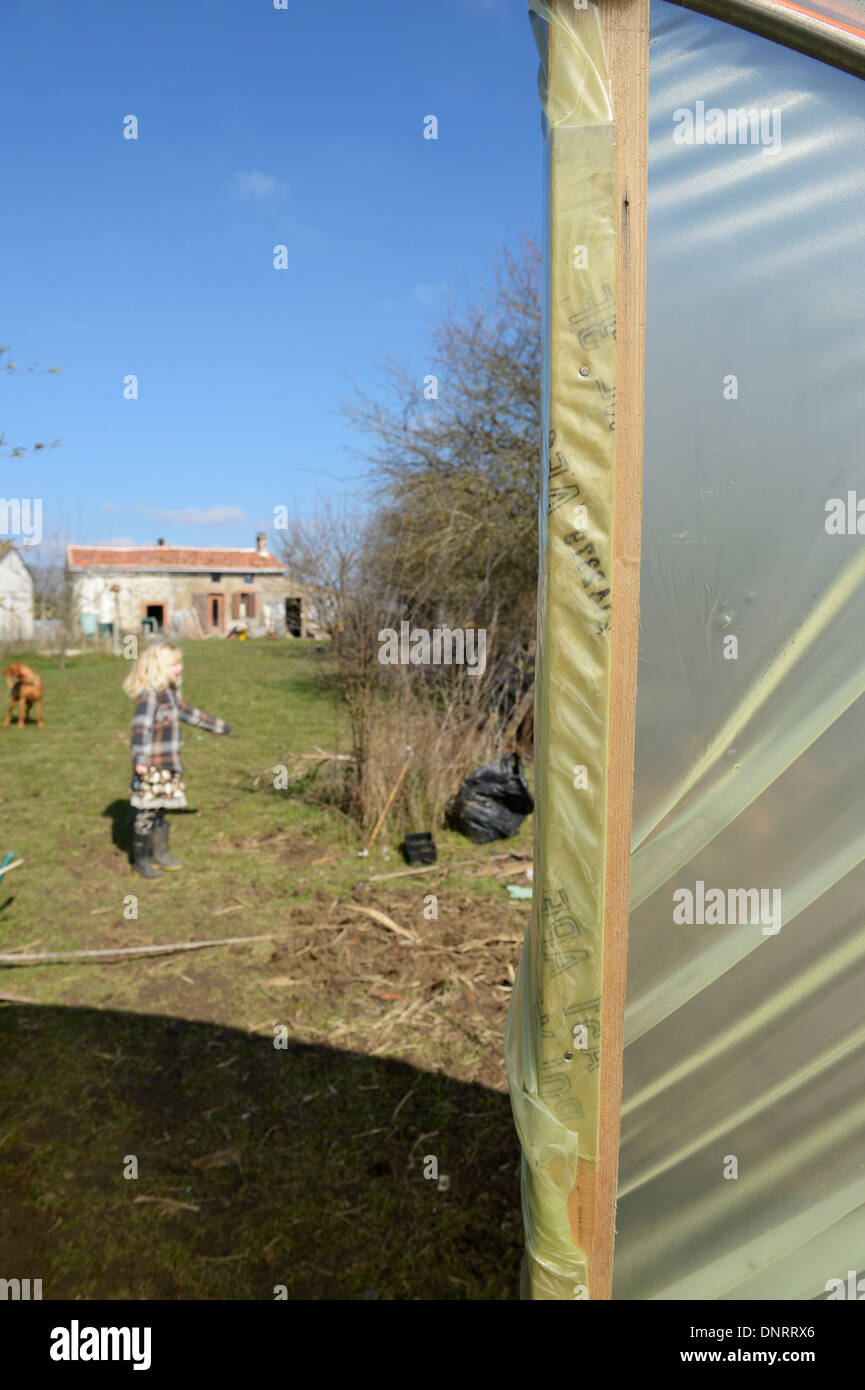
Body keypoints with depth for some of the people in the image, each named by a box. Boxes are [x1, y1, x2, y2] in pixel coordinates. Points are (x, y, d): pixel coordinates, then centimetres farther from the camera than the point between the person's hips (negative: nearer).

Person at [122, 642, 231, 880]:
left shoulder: (172, 693, 12)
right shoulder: (149, 695, -17)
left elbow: (189, 713, 26)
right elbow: (141, 728, -27)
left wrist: (218, 726, 35)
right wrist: (140, 760, -37)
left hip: (169, 766, 8)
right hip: (150, 768, -8)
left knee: (160, 811, 17)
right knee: (147, 813, 1)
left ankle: (160, 853, 29)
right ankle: (141, 860, 13)